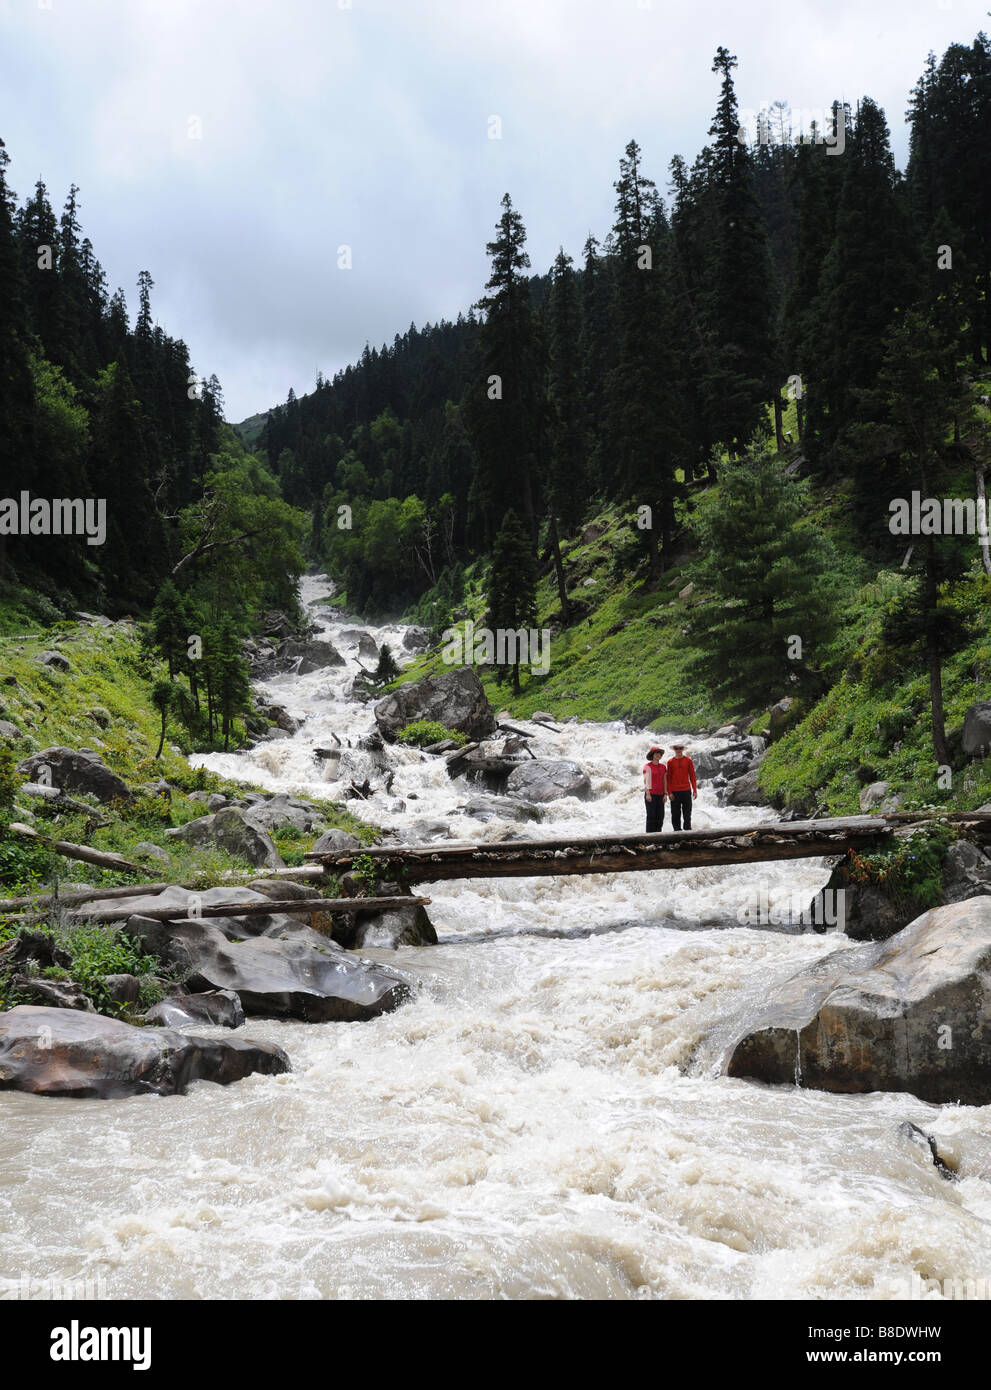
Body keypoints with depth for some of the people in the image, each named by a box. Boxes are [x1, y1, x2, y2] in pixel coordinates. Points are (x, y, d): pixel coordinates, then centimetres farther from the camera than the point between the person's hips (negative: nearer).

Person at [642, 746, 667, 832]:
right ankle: (649, 835, -3)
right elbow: (645, 780, -10)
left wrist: (665, 794, 2)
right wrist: (647, 794, -18)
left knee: (660, 816, 2)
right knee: (651, 816, -7)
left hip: (660, 795, 5)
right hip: (650, 794, -5)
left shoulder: (663, 767, 11)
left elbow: (665, 781, 10)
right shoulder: (647, 766, -5)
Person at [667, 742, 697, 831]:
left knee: (687, 813, 1)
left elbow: (692, 776, 7)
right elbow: (668, 778, 4)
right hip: (675, 792, 0)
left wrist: (695, 790, 1)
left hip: (687, 791, 0)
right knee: (675, 814, 1)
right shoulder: (670, 762, 4)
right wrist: (669, 792, -4)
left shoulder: (688, 760, 6)